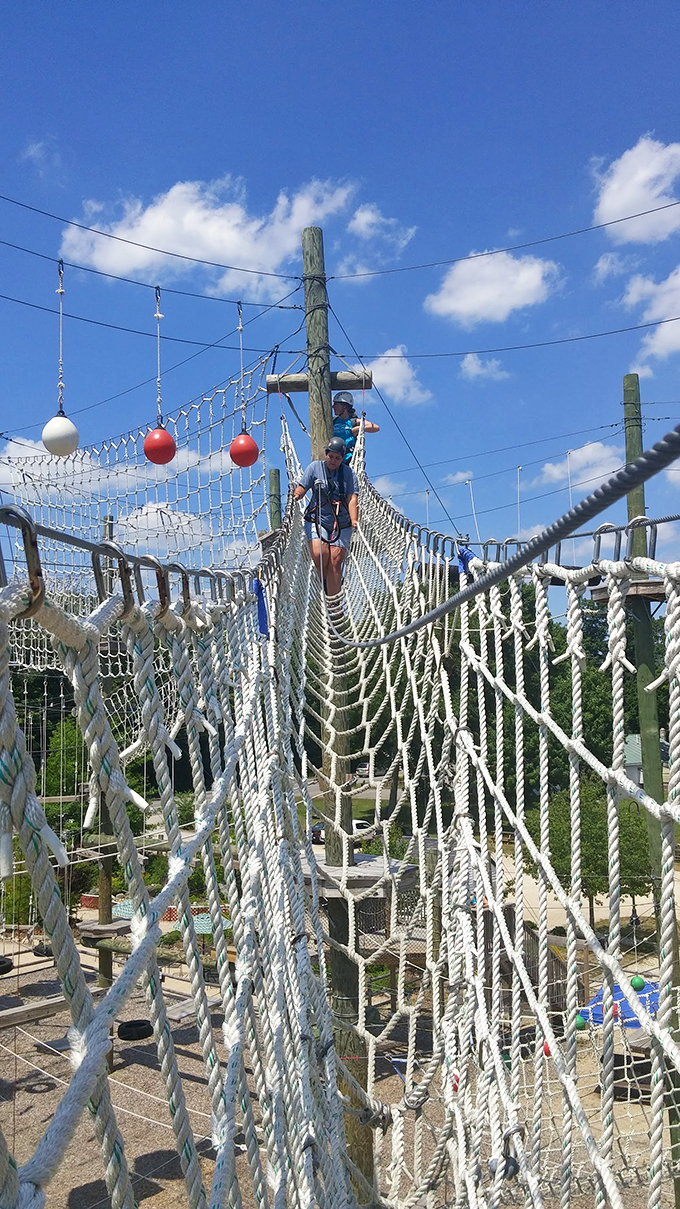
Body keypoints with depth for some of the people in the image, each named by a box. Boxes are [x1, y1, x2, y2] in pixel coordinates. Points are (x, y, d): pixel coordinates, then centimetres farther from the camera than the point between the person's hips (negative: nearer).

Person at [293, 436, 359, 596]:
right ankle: (324, 581, 7)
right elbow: (302, 488, 2)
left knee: (335, 560, -9)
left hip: (341, 525, 1)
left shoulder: (349, 473, 6)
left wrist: (354, 521, -20)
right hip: (317, 521, 0)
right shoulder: (315, 467, 6)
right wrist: (297, 494, -22)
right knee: (319, 554, -23)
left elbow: (352, 499, -5)